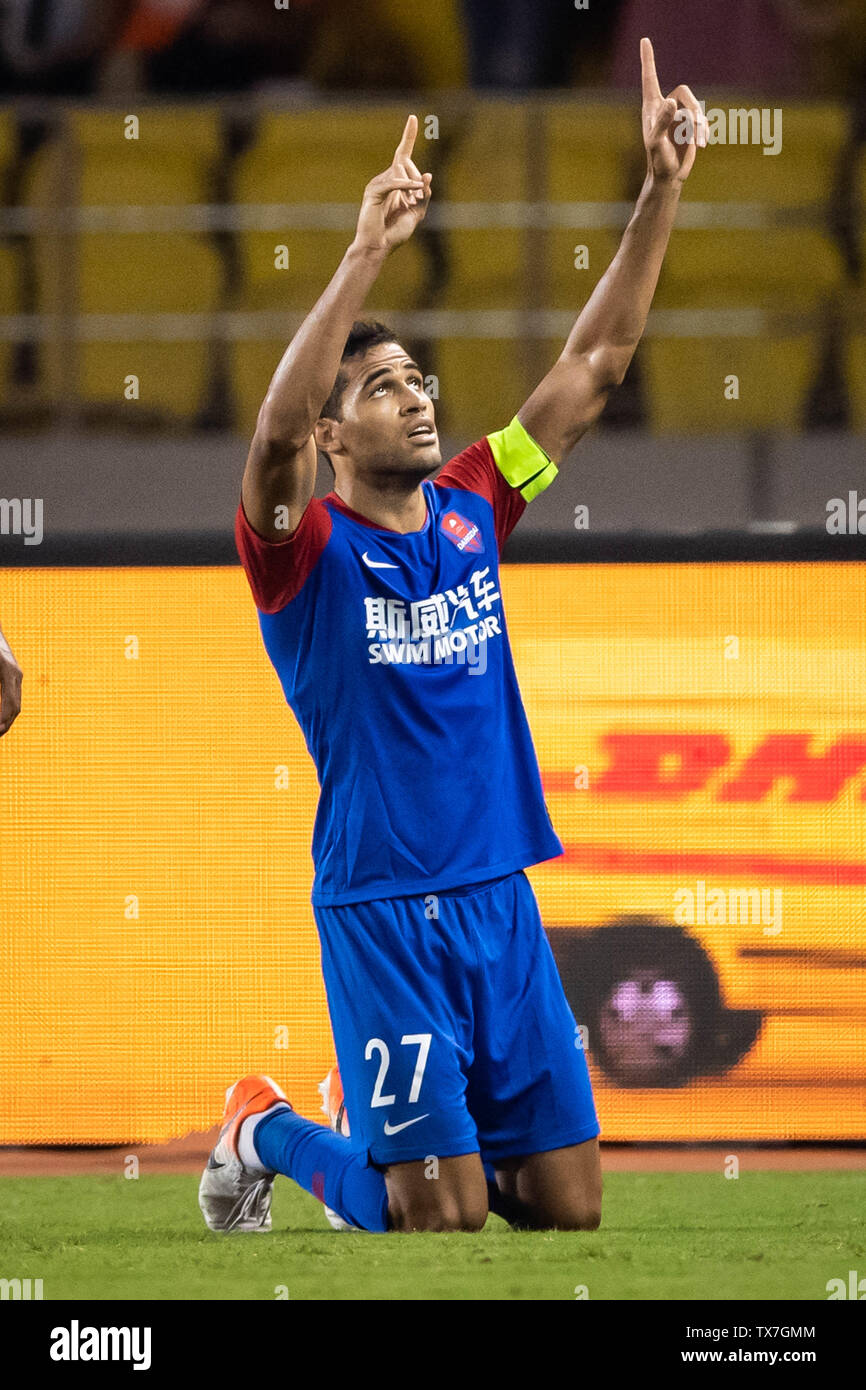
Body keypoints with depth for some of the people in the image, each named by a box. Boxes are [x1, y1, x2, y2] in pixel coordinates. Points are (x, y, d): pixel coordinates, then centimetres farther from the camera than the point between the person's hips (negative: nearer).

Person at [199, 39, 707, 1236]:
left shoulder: (471, 510, 9)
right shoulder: (307, 547, -7)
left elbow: (595, 364, 9)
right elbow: (275, 433, -28)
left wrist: (661, 191, 1)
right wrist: (366, 256, -37)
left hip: (501, 900, 6)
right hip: (381, 911, -6)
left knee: (571, 1205, 5)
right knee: (446, 1218, -8)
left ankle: (381, 1127, 32)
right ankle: (268, 1133, 20)